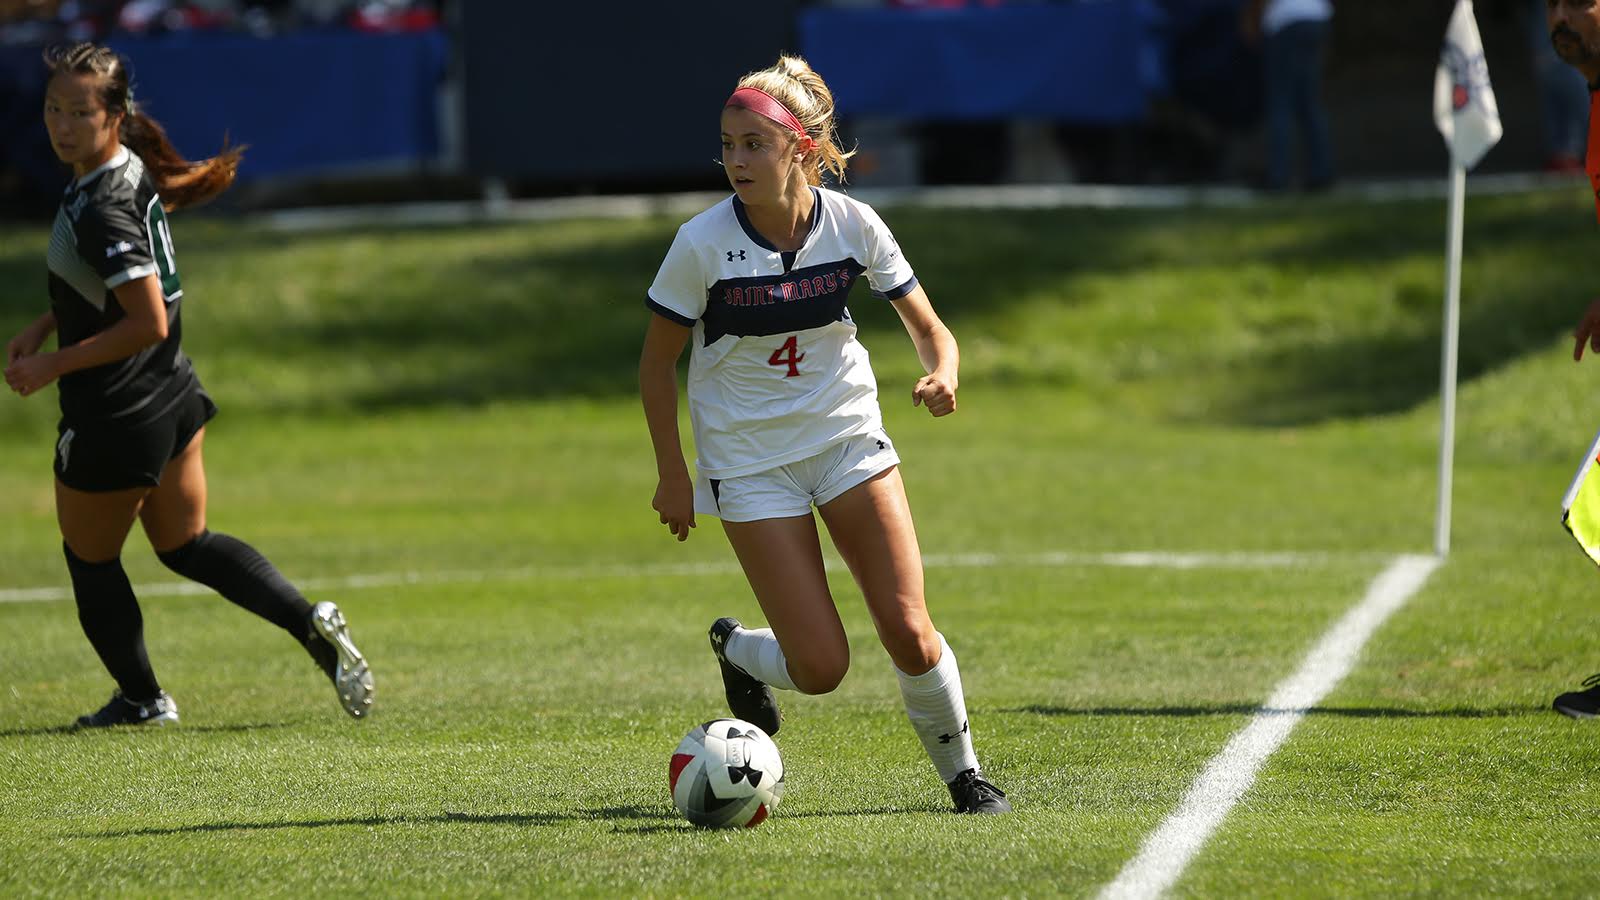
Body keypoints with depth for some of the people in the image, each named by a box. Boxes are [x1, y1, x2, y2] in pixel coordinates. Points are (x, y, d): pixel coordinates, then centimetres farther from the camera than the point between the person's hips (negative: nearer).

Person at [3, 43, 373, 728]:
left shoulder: (102, 211, -28)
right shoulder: (131, 171, 2)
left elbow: (147, 322, -29)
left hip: (116, 420, -9)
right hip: (172, 397, 9)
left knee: (90, 559, 14)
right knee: (186, 546, 20)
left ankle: (142, 698, 29)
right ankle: (312, 623, 7)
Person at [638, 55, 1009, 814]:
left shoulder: (853, 225, -10)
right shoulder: (702, 245, -16)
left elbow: (929, 329, 0)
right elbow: (657, 360, -3)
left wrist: (942, 374, -22)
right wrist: (672, 476, -3)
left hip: (850, 439, 2)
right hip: (750, 461, -2)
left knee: (909, 632, -10)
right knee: (821, 667, -9)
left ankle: (962, 773, 15)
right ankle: (738, 650, 26)